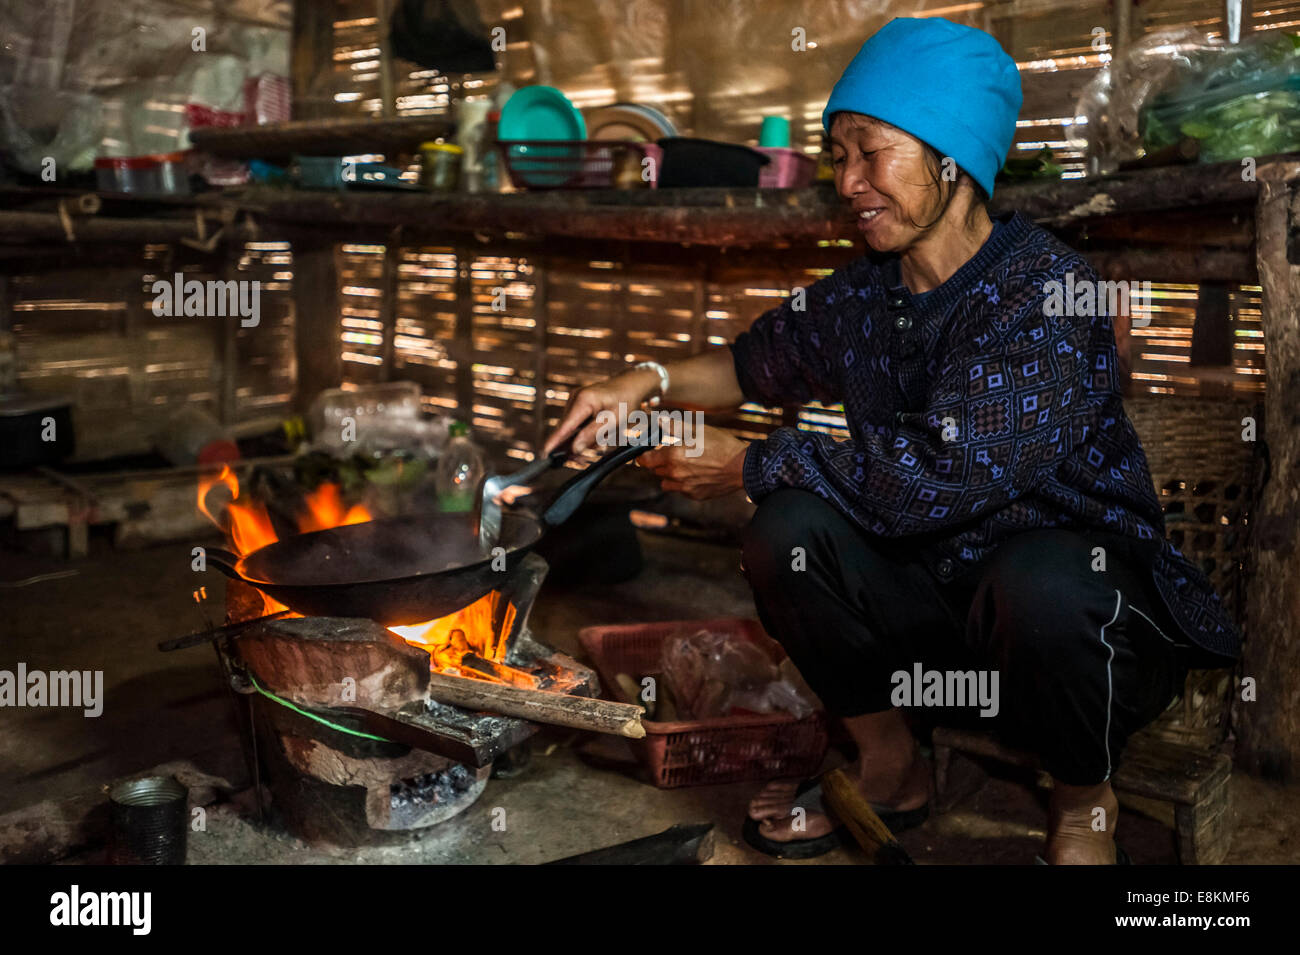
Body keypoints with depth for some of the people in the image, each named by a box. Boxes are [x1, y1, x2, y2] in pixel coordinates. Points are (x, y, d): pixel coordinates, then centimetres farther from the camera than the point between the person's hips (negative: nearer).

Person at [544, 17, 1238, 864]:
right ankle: (889, 767, 6)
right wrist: (653, 380, 1)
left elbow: (940, 475, -30)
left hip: (1094, 609, -5)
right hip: (934, 599, 6)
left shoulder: (1046, 292, -21)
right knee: (788, 529, -17)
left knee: (1043, 581, -38)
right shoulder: (863, 295, 1)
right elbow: (761, 359, 21)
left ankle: (1085, 800, -3)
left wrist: (746, 465, -20)